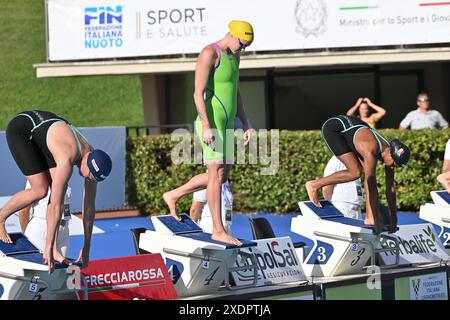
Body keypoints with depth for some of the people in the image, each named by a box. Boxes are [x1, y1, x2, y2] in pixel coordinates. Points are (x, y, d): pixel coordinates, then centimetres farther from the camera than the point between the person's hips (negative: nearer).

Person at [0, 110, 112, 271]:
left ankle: (52, 248, -2)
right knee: (40, 190, -16)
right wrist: (49, 247, -32)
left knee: (59, 189, -7)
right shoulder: (67, 161, -36)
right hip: (20, 129, -7)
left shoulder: (92, 160, -12)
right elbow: (56, 205, -35)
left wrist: (86, 249, -1)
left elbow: (89, 207, -5)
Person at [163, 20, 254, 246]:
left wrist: (245, 125, 18)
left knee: (221, 175, 12)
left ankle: (173, 196, 26)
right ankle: (218, 230, -6)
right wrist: (206, 126, -26)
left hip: (226, 124, 9)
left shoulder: (233, 56, 14)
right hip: (211, 123, -9)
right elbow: (198, 93, -19)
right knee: (217, 175, -9)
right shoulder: (210, 53, -14)